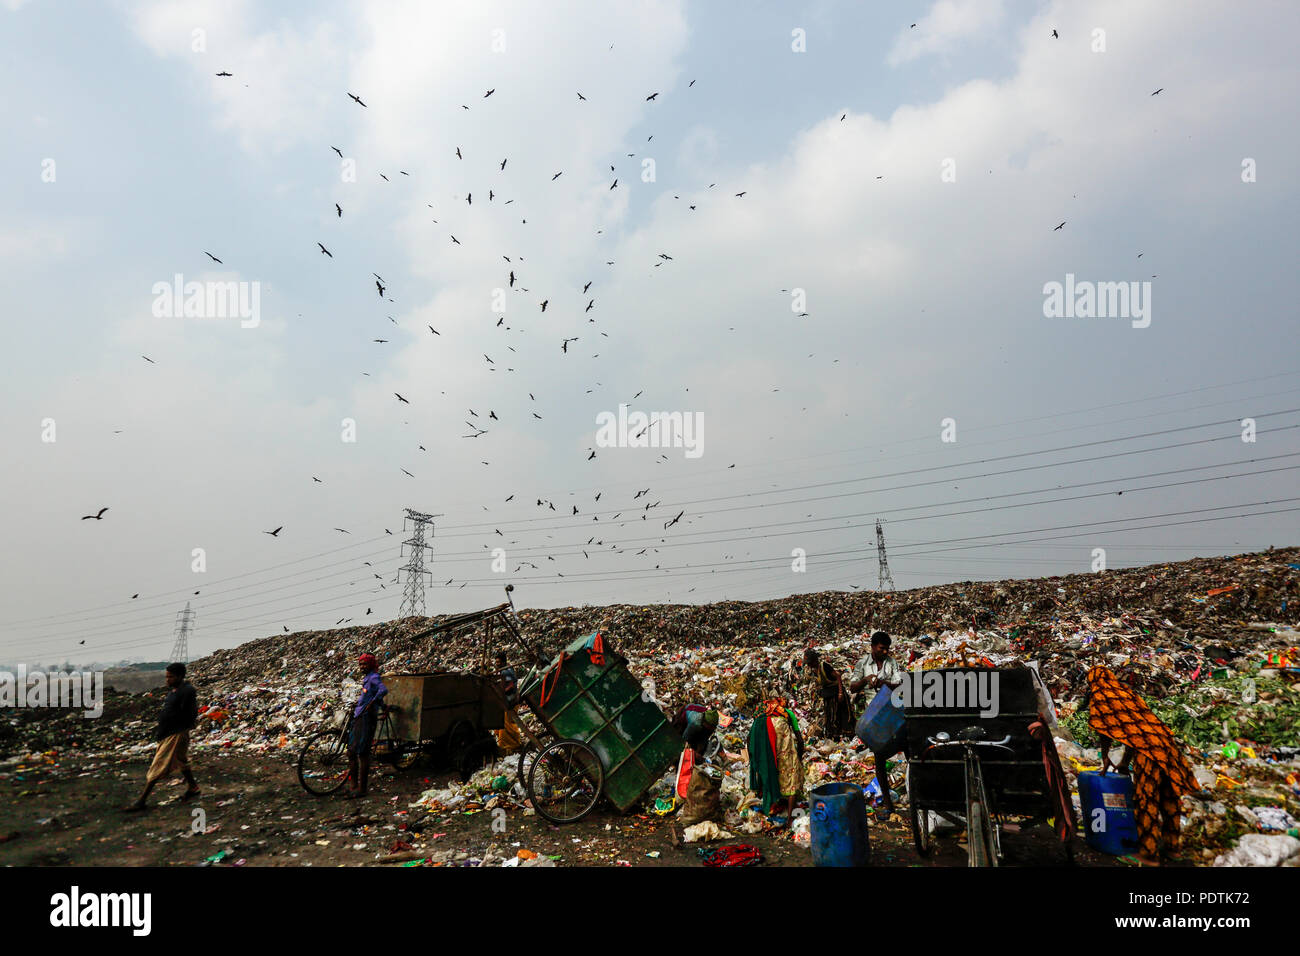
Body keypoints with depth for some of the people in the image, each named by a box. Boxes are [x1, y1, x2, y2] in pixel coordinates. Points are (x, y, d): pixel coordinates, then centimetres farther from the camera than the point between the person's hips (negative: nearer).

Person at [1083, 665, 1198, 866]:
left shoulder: (1098, 697, 5)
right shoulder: (1126, 692, 24)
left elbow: (1104, 732, 6)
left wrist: (1105, 760, 18)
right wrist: (1125, 762, 35)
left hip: (1146, 752, -7)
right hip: (1166, 745, 7)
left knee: (1146, 801, 1)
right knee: (1168, 797, 18)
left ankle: (1149, 854, 7)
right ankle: (1172, 844, 32)